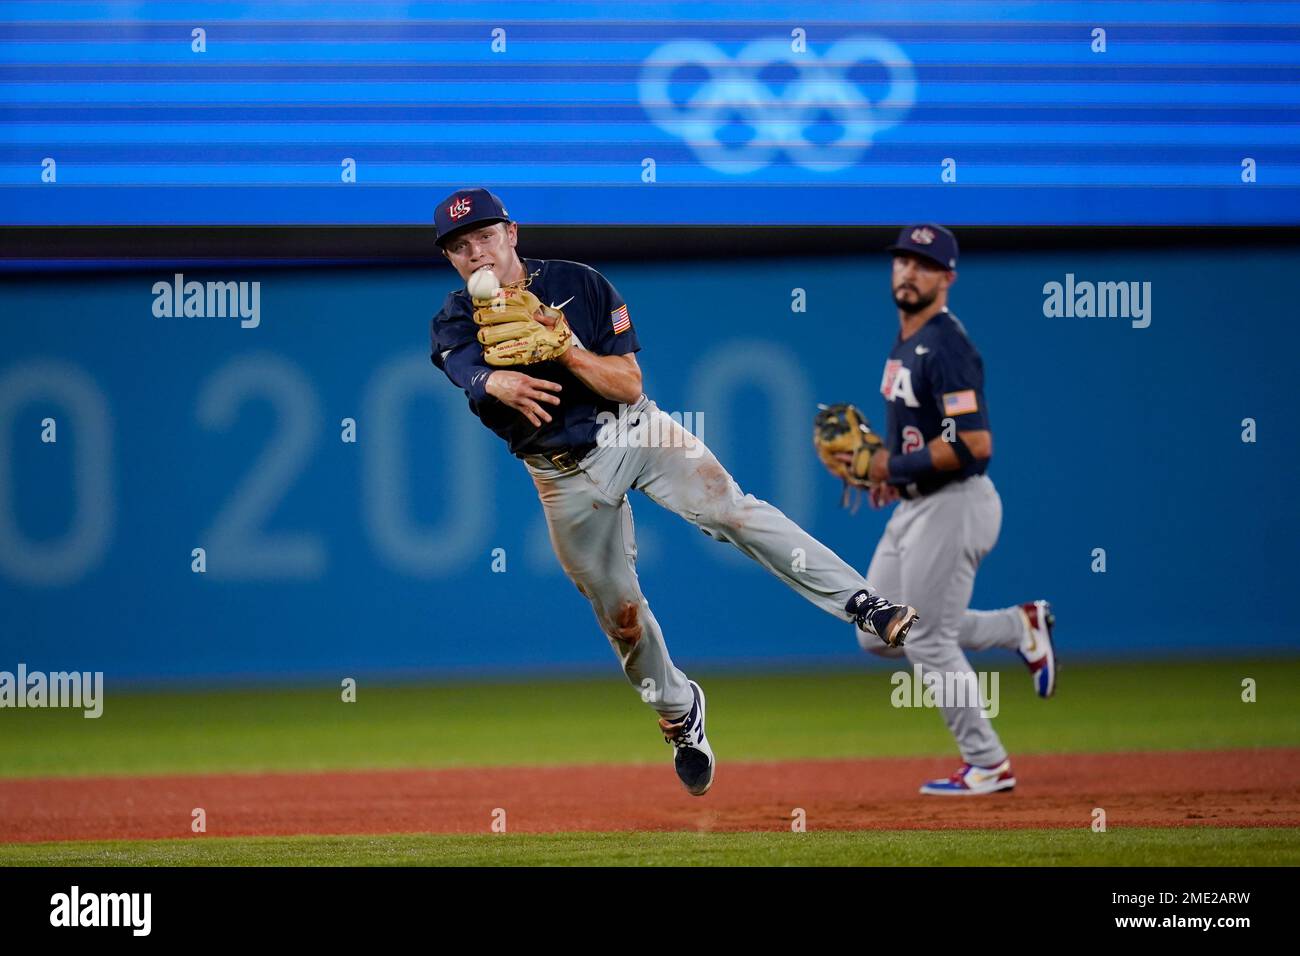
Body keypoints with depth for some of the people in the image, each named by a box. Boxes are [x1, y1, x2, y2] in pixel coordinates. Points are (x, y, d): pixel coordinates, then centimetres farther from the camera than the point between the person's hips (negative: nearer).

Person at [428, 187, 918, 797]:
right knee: (618, 611, 6)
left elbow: (629, 383, -10)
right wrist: (504, 385, -56)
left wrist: (568, 351, -28)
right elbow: (474, 377, -31)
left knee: (731, 509, -23)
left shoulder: (579, 284, -7)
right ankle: (678, 712, 32)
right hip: (566, 476, 1)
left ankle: (866, 607, -29)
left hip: (635, 431, -1)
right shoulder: (453, 327, -7)